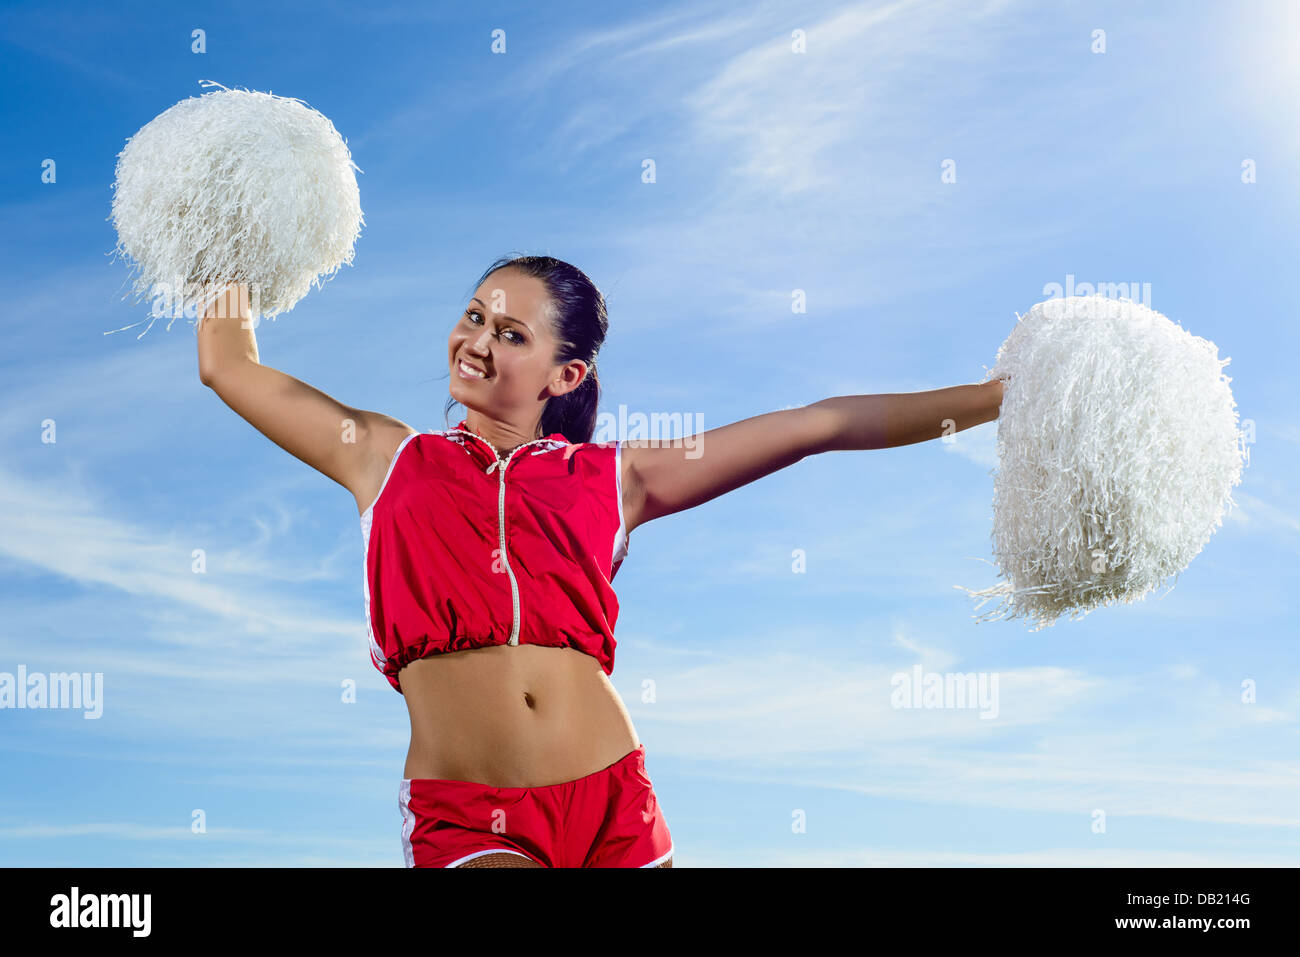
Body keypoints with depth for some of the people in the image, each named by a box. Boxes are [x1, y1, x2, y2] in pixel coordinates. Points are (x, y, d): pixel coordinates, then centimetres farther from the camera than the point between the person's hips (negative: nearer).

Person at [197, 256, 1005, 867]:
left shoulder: (617, 477, 11)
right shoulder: (388, 459, 13)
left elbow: (823, 425, 10)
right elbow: (229, 363, 20)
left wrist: (998, 396, 8)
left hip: (610, 803, 2)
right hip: (464, 813, -2)